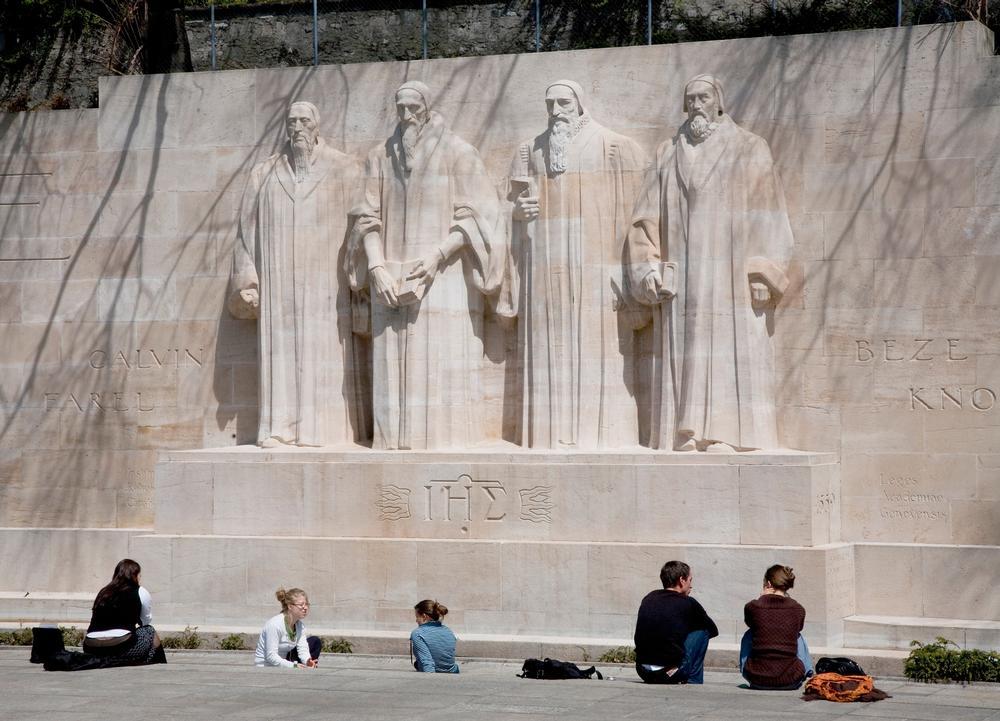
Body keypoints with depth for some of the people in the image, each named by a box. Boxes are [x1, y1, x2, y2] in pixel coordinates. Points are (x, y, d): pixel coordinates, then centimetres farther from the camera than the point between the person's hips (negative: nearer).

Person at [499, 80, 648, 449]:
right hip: (544, 273, 4)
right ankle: (551, 438, 1)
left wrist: (627, 272, -12)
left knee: (596, 358, -7)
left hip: (594, 266, -4)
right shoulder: (530, 151, 15)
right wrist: (518, 209, -4)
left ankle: (600, 439, -5)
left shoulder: (614, 147, 2)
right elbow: (512, 207, 21)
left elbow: (631, 210, -4)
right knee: (548, 358, 0)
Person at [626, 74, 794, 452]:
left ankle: (726, 434, -11)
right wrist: (650, 268, -2)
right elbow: (649, 215, 11)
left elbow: (766, 216, 0)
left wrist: (761, 275, -10)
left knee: (730, 349, -9)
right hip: (683, 275, 3)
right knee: (685, 351, -2)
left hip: (732, 274, -3)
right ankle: (689, 433, -3)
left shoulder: (750, 149, 5)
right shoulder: (669, 154, 14)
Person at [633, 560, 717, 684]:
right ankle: (694, 681, 14)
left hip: (643, 672, 6)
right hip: (670, 673, -6)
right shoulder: (688, 603, -2)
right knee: (703, 630, 13)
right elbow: (713, 631, 15)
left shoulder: (649, 598, 11)